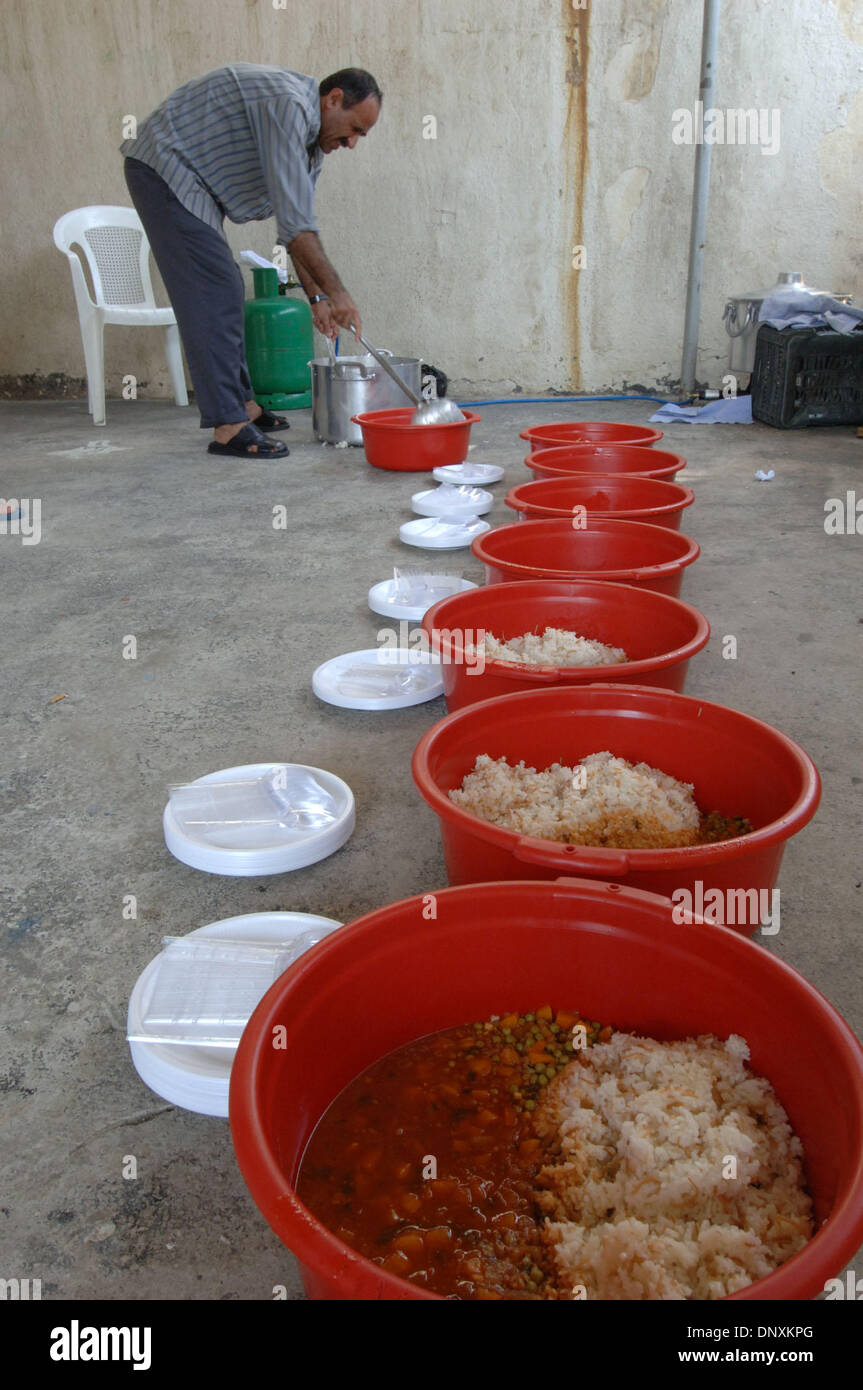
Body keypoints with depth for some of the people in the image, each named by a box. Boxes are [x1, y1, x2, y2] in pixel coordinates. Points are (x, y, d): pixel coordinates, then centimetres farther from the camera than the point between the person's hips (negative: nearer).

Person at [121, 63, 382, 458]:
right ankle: (228, 426, -17)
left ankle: (243, 404, 20)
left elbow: (298, 225, 15)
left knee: (225, 290, 12)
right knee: (213, 293, -16)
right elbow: (294, 223, -27)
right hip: (164, 168, -11)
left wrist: (316, 297, 10)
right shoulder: (287, 104, -22)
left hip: (191, 180, 11)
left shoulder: (311, 134, 10)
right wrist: (336, 292, -25)